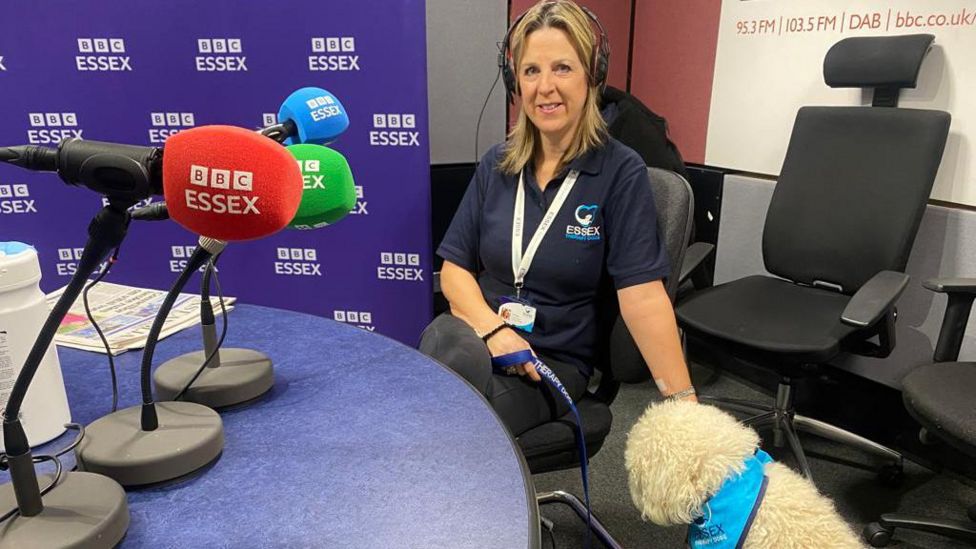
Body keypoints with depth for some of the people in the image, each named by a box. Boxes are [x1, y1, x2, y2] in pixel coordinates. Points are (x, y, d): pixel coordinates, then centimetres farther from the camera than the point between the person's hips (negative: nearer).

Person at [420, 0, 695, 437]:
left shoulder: (620, 172, -7)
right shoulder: (496, 165, 6)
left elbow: (642, 294, -14)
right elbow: (454, 267, 5)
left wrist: (682, 400, -20)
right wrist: (493, 329, -14)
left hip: (555, 358, -3)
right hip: (476, 336, 3)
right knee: (445, 339, -33)